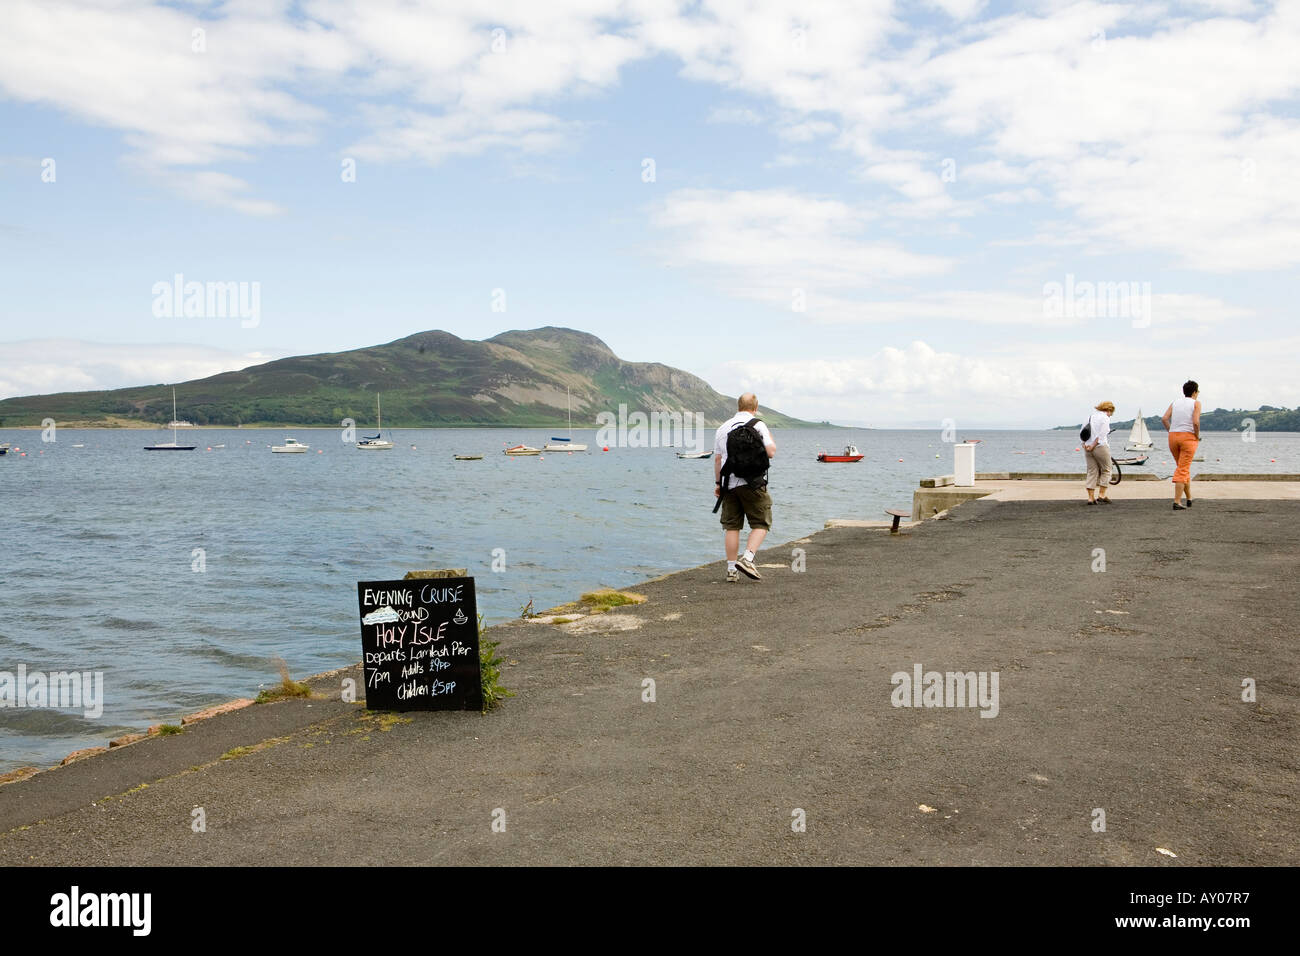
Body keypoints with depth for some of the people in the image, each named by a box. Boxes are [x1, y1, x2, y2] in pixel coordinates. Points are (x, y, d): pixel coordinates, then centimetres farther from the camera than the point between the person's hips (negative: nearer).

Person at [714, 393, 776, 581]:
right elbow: (770, 452, -7)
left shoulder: (723, 428, 13)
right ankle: (747, 559, -15)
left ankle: (731, 569, 6)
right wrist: (771, 440, 14)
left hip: (729, 484, 5)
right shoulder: (758, 425, -2)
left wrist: (718, 483, 21)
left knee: (731, 526, 7)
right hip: (752, 482, -5)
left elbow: (717, 459, 14)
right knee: (761, 524, 3)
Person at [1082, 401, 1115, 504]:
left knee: (1092, 472, 8)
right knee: (1106, 471, 8)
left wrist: (1084, 443, 2)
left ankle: (1091, 497, 3)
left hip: (1088, 448, 6)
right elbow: (1101, 435, -14)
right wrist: (1093, 445, -12)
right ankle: (1101, 495, 4)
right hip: (1101, 447, -6)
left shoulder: (1090, 416, 14)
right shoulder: (1105, 418, -7)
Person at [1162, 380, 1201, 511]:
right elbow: (1196, 422, -15)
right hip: (1188, 437, -5)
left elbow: (1164, 419, 0)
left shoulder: (1175, 402, 12)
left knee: (1183, 468, 19)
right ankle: (1177, 502, -13)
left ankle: (1189, 498, 26)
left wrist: (1171, 433, 9)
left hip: (1173, 436, 5)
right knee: (1182, 470, -6)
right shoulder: (1196, 403, -1)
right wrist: (1197, 436, 0)